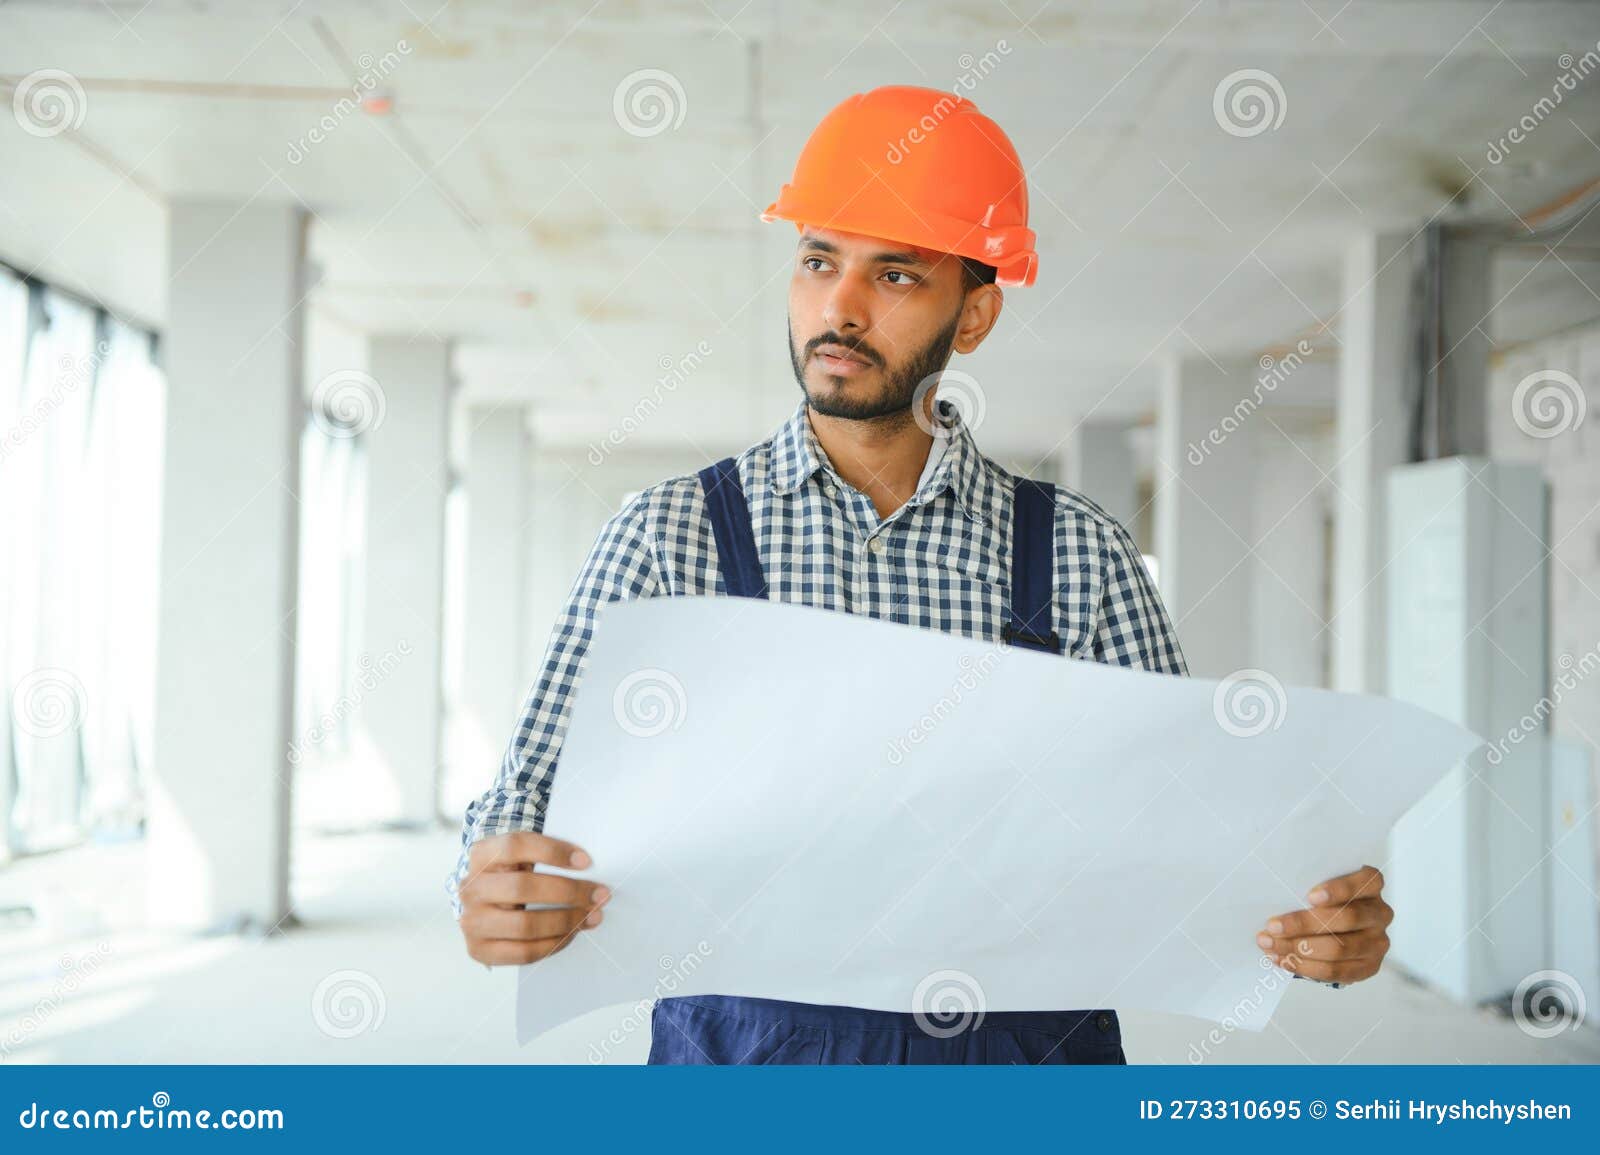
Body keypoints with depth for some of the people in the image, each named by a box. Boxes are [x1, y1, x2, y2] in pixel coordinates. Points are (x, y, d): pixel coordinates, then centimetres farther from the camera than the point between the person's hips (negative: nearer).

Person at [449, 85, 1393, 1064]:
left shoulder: (1080, 555, 5)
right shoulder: (669, 538, 4)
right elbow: (539, 792, 1)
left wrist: (1325, 918, -15)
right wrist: (498, 886, -21)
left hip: (1029, 1051, 1)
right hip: (745, 1049, 0)